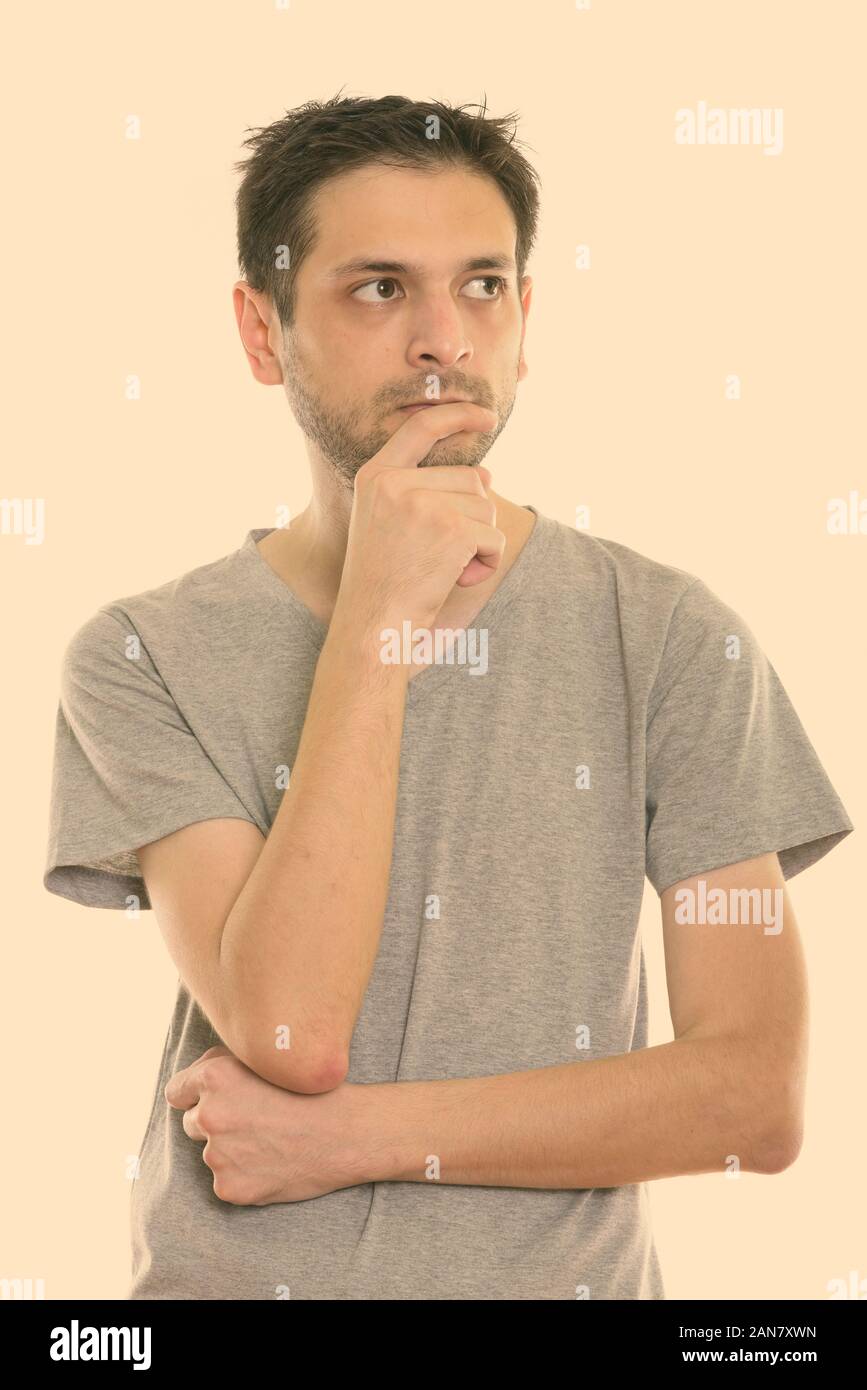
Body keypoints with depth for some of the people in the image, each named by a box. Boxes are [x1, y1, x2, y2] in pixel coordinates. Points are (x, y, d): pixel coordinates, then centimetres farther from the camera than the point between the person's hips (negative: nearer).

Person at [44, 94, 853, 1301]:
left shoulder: (667, 639, -8)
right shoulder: (145, 658, -9)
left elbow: (757, 1096, -11)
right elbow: (289, 1033, -20)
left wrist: (357, 1132, -16)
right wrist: (378, 618, -22)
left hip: (569, 1271, 1)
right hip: (229, 1277, 0)